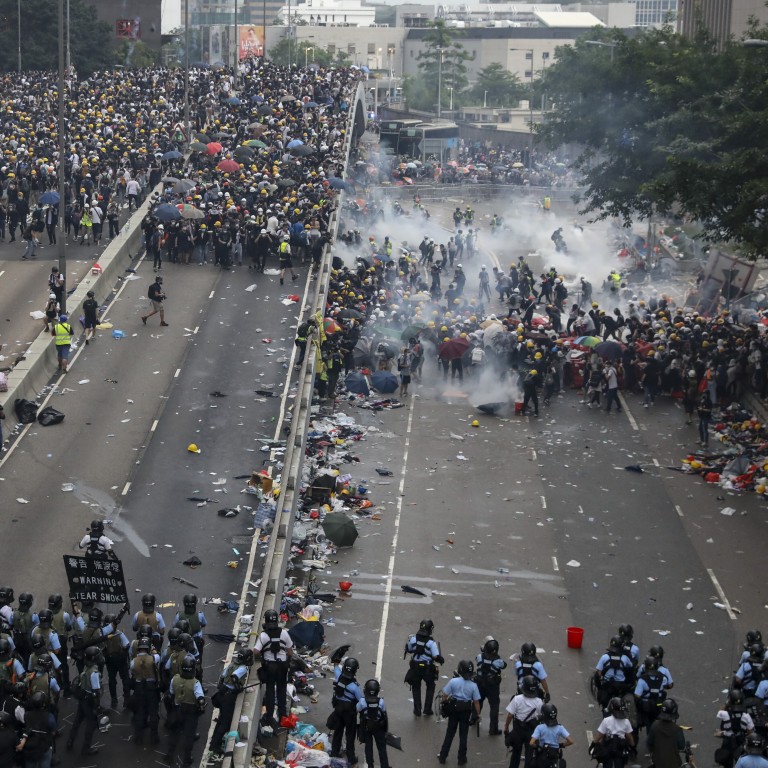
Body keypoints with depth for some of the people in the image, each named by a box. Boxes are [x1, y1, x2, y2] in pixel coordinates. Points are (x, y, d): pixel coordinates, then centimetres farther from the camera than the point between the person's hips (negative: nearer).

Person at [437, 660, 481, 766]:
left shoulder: (453, 681, -15)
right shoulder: (473, 685, -11)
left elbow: (444, 695, -13)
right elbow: (476, 702, -9)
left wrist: (442, 704, 4)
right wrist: (478, 714, 1)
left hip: (453, 710, 0)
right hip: (466, 712, 0)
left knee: (450, 733, 14)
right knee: (463, 735, 12)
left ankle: (442, 757, 21)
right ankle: (462, 759, 20)